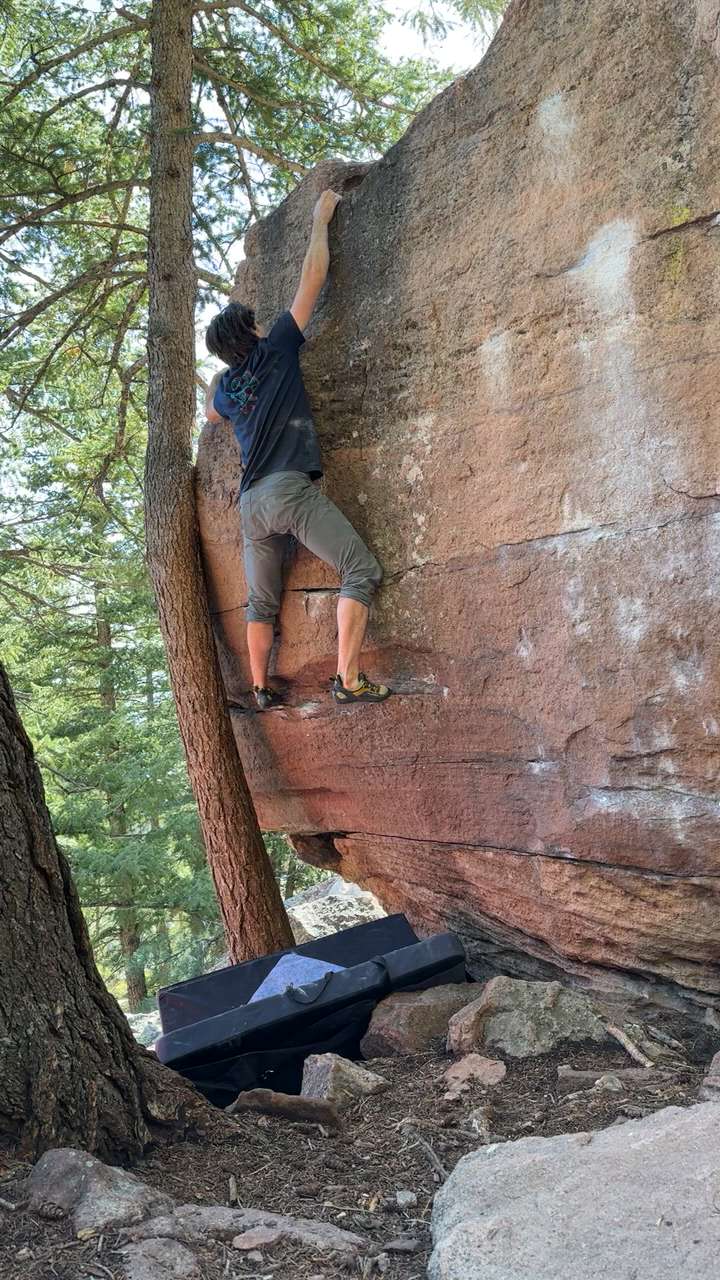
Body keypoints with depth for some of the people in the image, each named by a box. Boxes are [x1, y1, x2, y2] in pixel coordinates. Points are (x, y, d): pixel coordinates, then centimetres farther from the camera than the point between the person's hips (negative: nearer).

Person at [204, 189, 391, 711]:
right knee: (361, 571, -9)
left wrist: (217, 369, 51)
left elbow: (211, 413, 48)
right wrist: (321, 220, 20)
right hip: (291, 489, -7)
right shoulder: (276, 350, 7)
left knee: (262, 603, 19)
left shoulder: (225, 387, 21)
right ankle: (349, 679, -20)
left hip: (251, 503, 7)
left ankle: (261, 689, 23)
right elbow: (313, 277, 9)